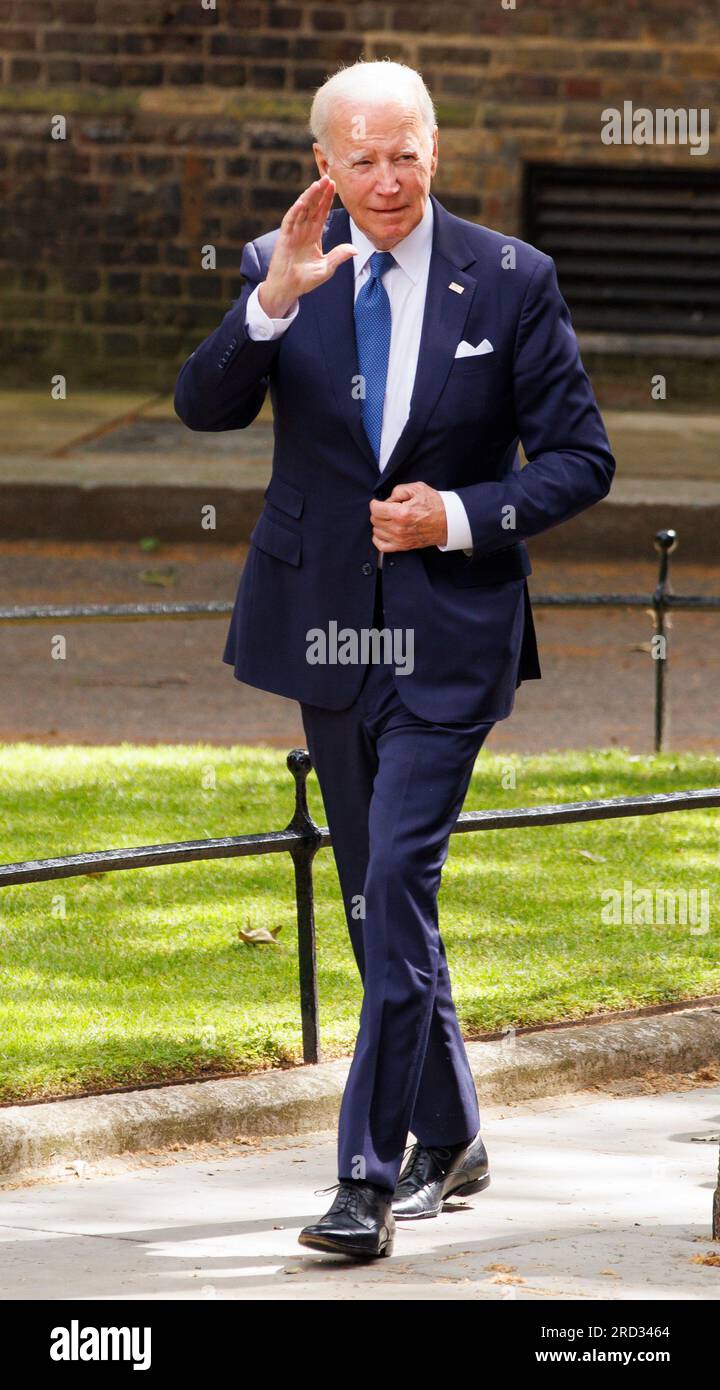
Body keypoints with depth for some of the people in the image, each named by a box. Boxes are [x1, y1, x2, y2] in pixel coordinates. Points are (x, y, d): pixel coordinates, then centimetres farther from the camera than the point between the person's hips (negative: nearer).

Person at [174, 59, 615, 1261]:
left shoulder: (510, 281, -4)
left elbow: (581, 459, -1)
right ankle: (448, 1139, 30)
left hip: (449, 633, -3)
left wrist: (463, 517, -16)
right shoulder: (280, 270, 0)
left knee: (397, 884, -14)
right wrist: (275, 301, -30)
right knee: (377, 899, 13)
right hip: (327, 627, 3)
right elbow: (202, 407, -14)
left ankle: (369, 1180, -14)